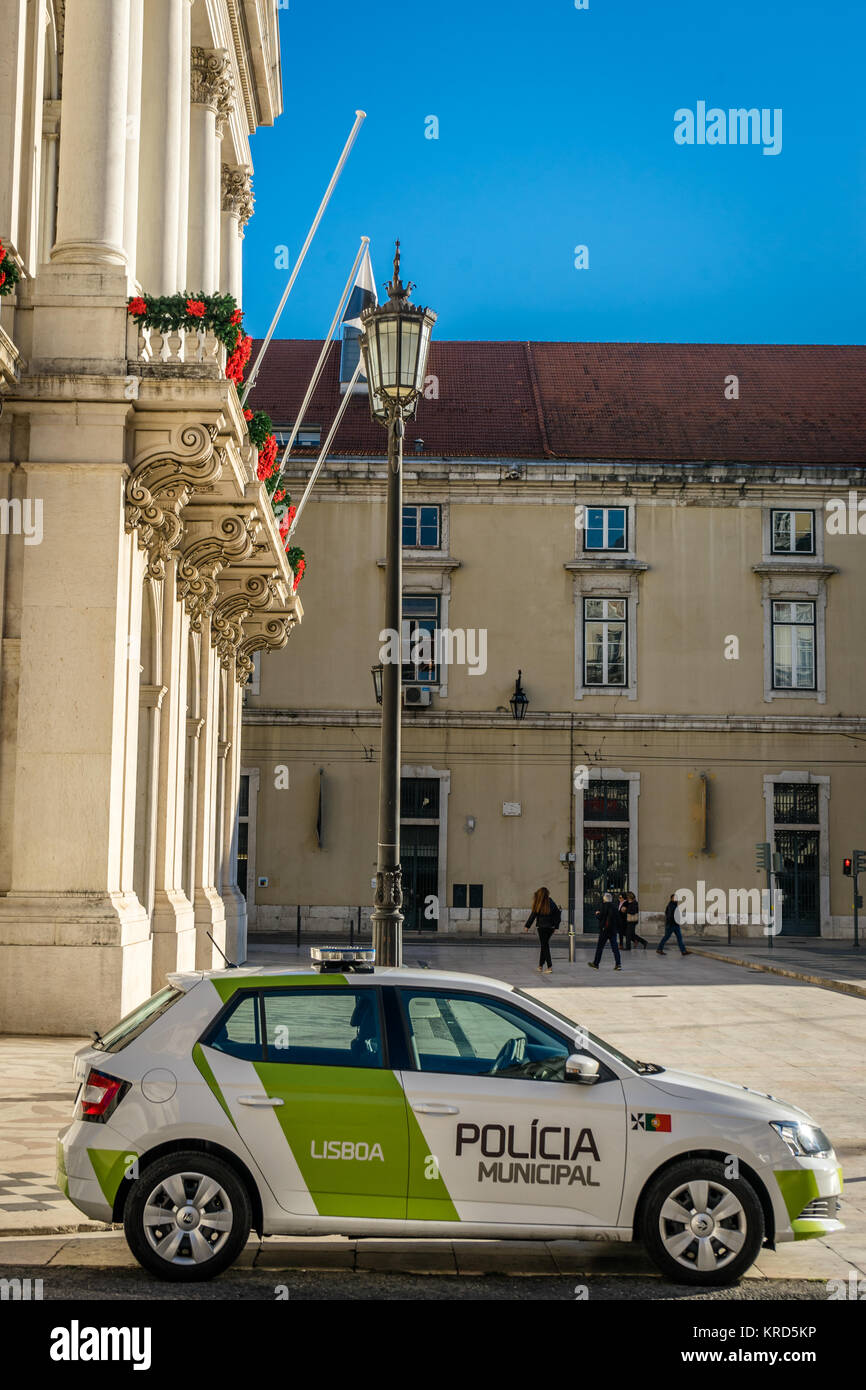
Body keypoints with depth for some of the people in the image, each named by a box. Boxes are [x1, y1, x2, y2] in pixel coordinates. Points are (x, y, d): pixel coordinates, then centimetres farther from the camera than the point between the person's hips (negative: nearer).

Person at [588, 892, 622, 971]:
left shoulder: (604, 906, -12)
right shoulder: (614, 906, 5)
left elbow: (600, 917, -15)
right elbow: (618, 918, 8)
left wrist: (597, 914, 5)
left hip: (604, 929, -5)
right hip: (613, 930, 5)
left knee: (600, 947, 5)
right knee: (615, 947, 5)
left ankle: (596, 964, 12)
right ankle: (618, 964, -2)